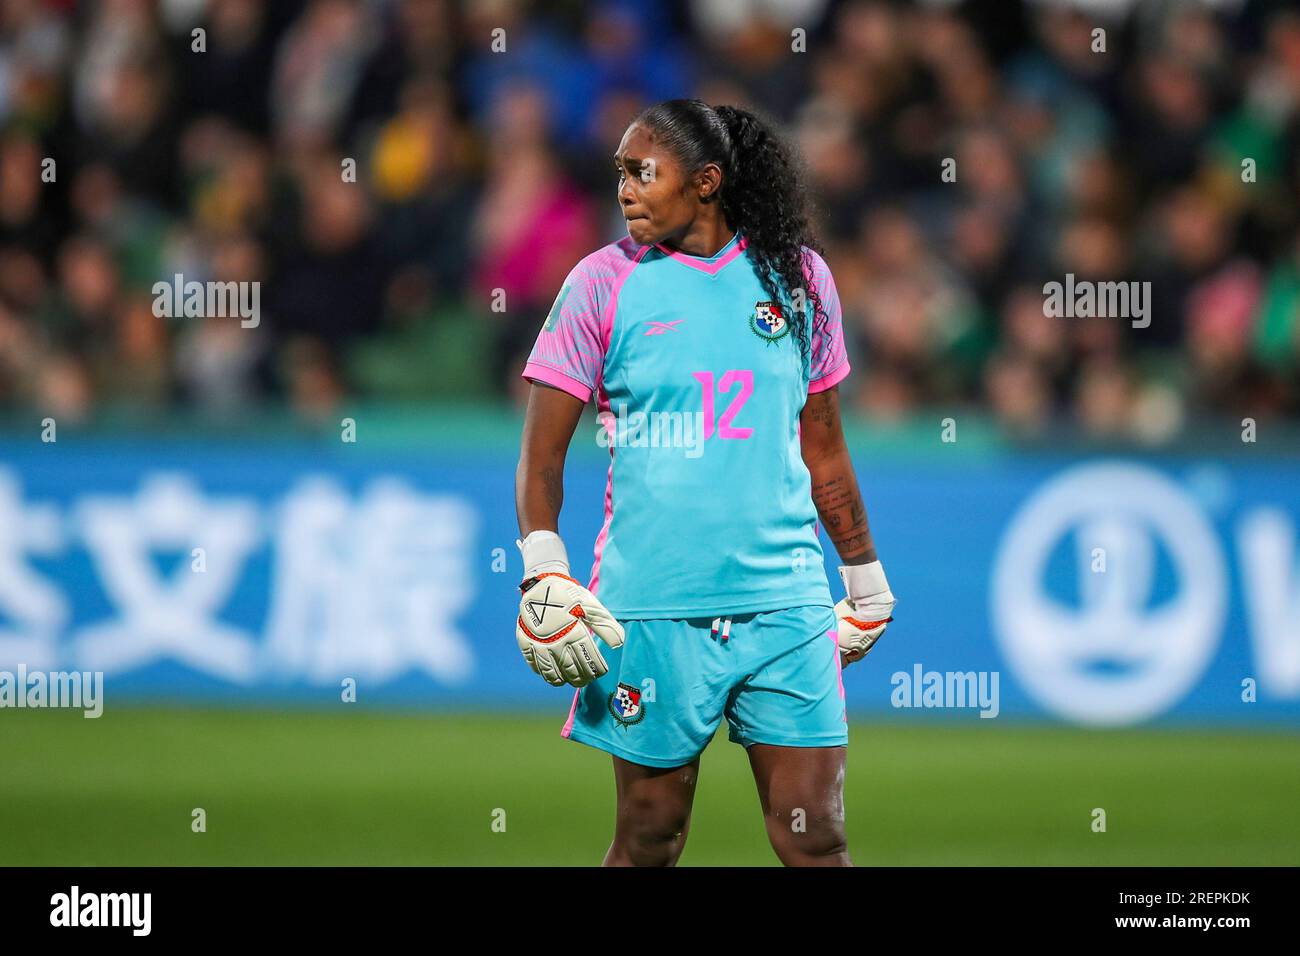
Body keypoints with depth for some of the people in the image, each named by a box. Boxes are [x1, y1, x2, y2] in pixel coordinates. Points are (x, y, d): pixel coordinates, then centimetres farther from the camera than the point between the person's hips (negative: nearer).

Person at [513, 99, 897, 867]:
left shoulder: (797, 276, 7)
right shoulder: (604, 283, 1)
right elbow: (542, 456, 1)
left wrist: (866, 579, 21)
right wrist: (544, 579, -12)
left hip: (786, 602, 2)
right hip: (650, 608, -1)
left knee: (815, 843, -2)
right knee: (649, 845, 3)